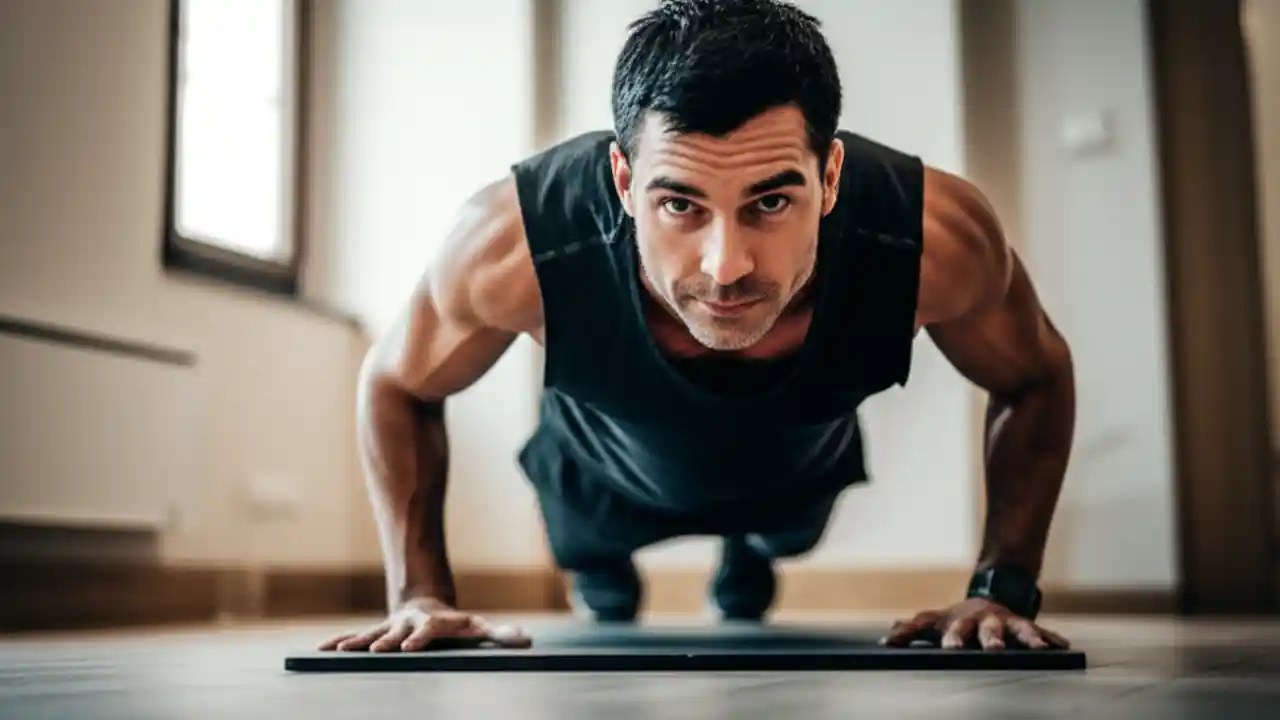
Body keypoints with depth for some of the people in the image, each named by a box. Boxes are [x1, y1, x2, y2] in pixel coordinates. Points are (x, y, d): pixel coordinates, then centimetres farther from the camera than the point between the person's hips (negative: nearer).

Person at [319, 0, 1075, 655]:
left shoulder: (938, 237, -44)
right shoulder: (516, 247, -45)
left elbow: (1038, 379, -19)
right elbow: (395, 384, -21)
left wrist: (1002, 589, -25)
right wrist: (421, 597, -26)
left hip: (799, 474, 2)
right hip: (608, 480, -1)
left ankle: (746, 562, 70)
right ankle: (604, 588, 65)